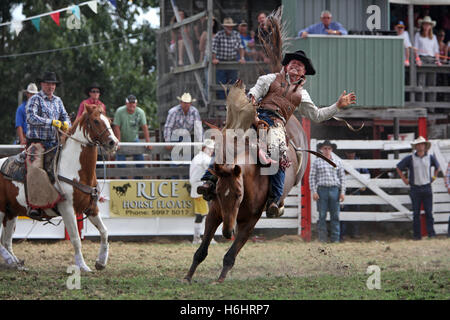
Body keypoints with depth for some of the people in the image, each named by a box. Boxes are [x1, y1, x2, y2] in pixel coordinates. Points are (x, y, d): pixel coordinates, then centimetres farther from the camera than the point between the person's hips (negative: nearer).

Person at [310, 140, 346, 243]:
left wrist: (342, 192, 3)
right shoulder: (317, 162, 6)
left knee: (335, 215, 0)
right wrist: (314, 191, -6)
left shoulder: (337, 162, 12)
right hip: (322, 190, -1)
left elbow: (342, 177, 12)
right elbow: (312, 177, 3)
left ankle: (335, 238, 3)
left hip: (334, 189, 1)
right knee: (322, 216, -1)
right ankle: (322, 238, 3)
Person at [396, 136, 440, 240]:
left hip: (427, 188, 1)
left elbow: (437, 166, 25)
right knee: (416, 213, 1)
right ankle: (417, 235, 6)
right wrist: (404, 180, 4)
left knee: (429, 212, -2)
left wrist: (434, 177, 15)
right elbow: (398, 168, 8)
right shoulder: (410, 158, -2)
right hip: (415, 188, -1)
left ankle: (431, 233, 1)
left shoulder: (430, 157, 4)